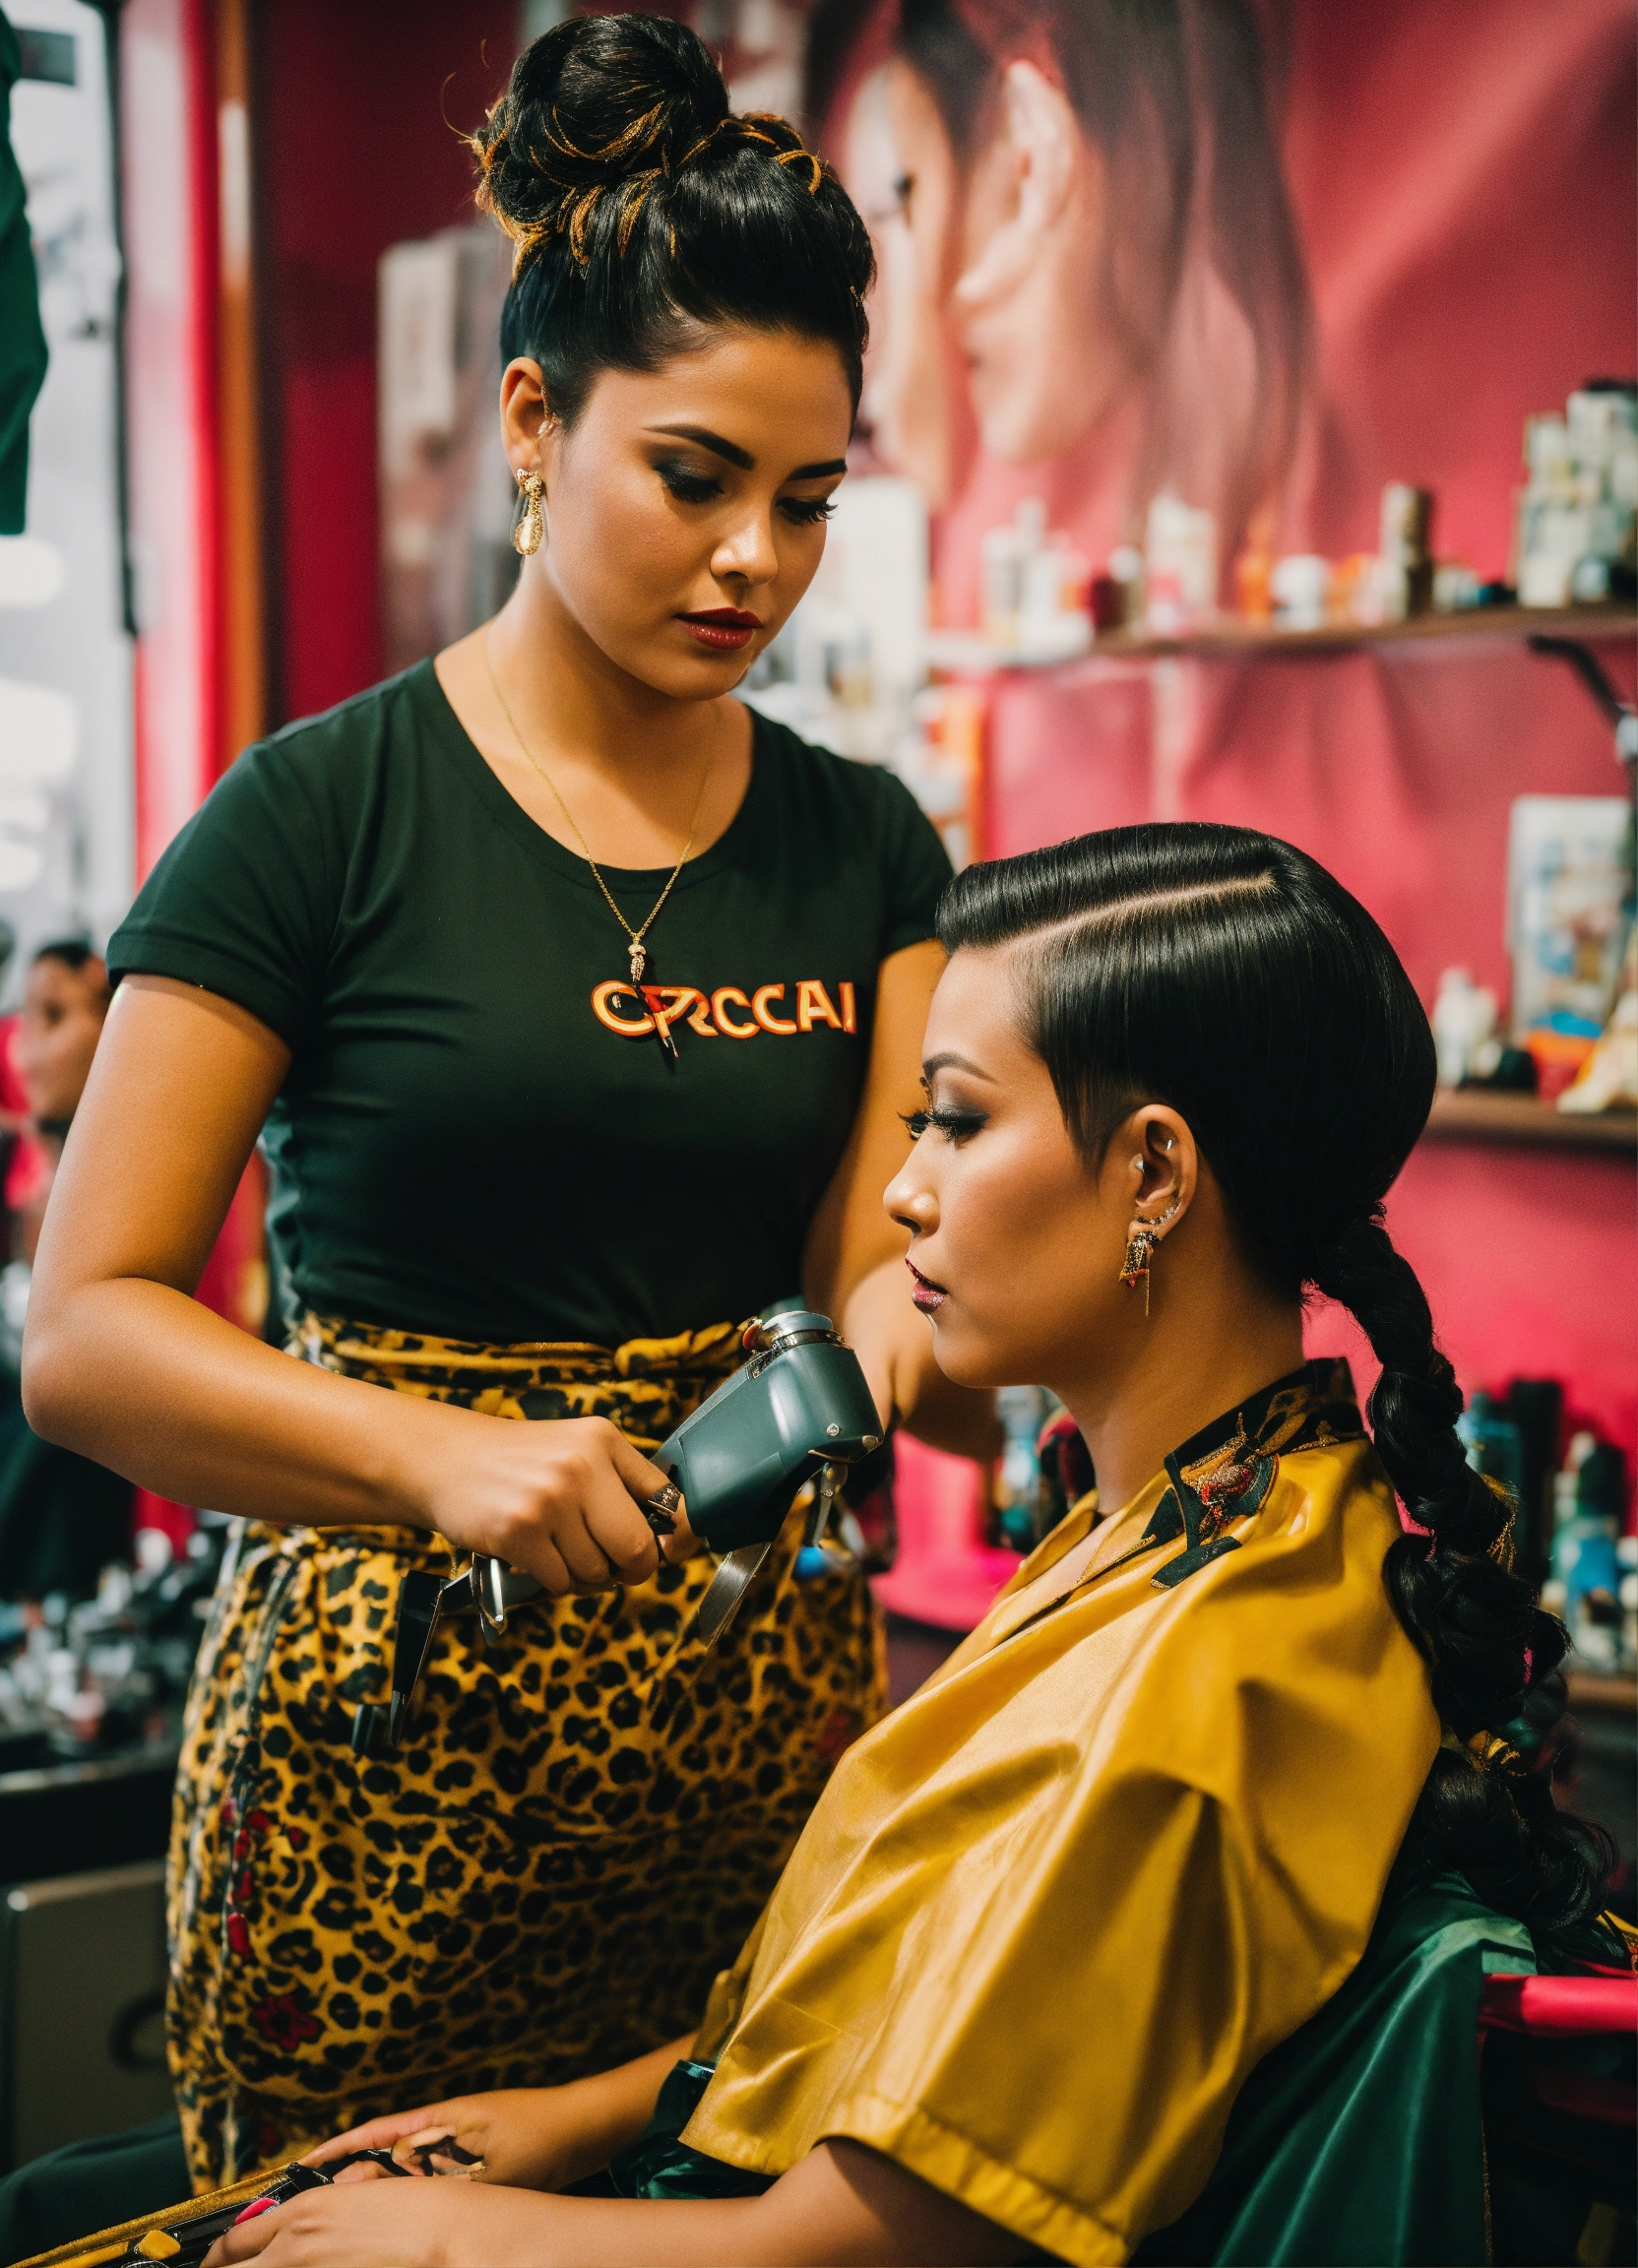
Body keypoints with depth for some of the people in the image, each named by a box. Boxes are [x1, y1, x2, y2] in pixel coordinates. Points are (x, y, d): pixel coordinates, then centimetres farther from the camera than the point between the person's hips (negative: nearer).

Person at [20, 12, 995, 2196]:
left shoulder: (864, 844, 6)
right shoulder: (325, 816, -6)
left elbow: (880, 1277, 1)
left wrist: (918, 1323, -22)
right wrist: (441, 1457, -23)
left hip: (766, 1685, 4)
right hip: (396, 1725, -3)